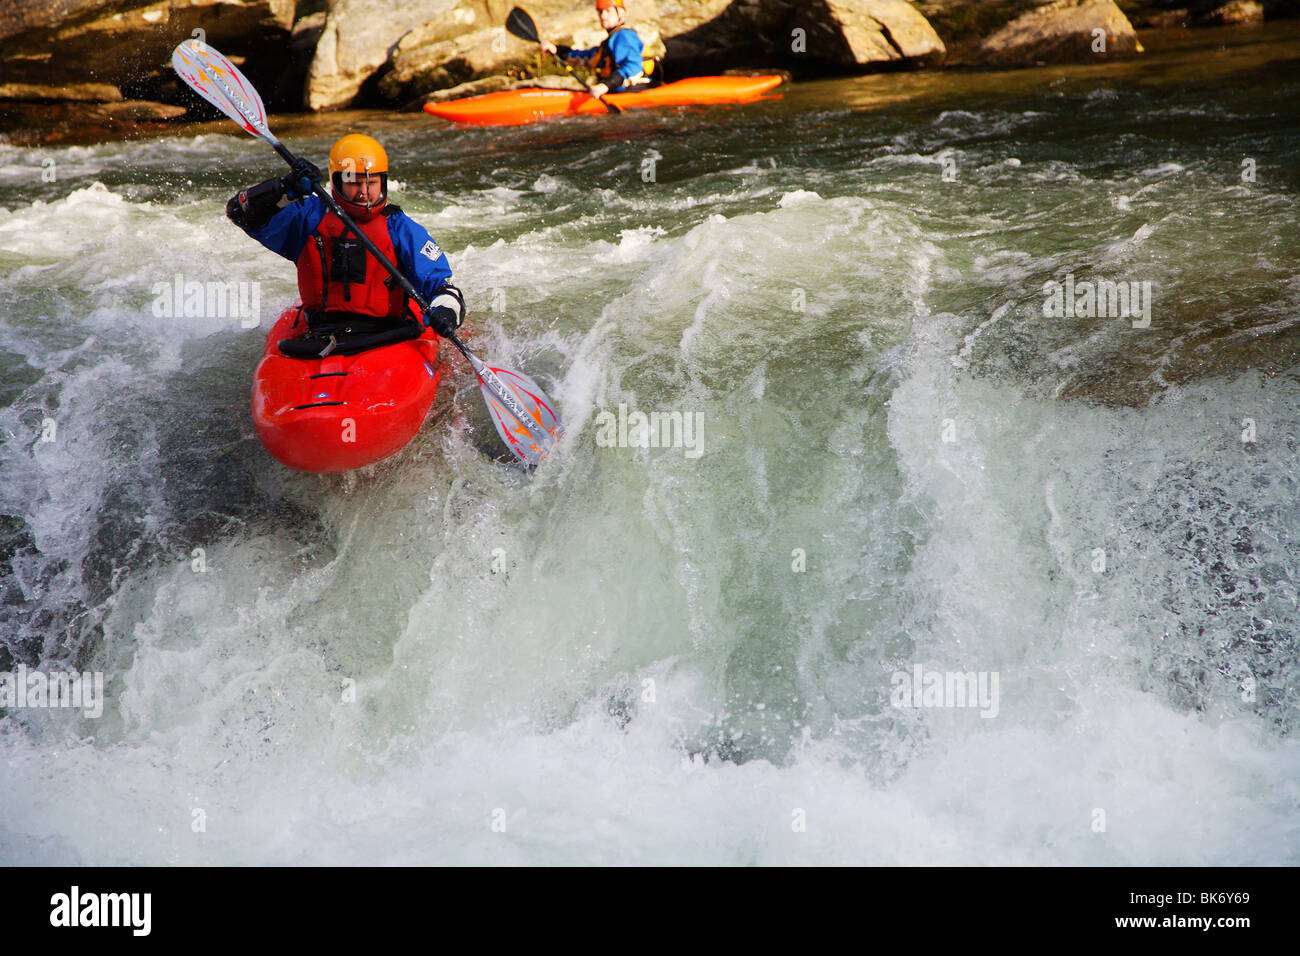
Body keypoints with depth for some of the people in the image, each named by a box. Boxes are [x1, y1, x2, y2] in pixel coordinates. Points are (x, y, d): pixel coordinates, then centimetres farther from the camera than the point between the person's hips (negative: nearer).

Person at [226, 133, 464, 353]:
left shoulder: (401, 229, 9)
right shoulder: (310, 216, 12)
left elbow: (441, 284, 3)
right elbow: (240, 211, 9)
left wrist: (446, 311, -21)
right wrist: (287, 189, -8)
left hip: (387, 338, -1)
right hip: (322, 332, 1)